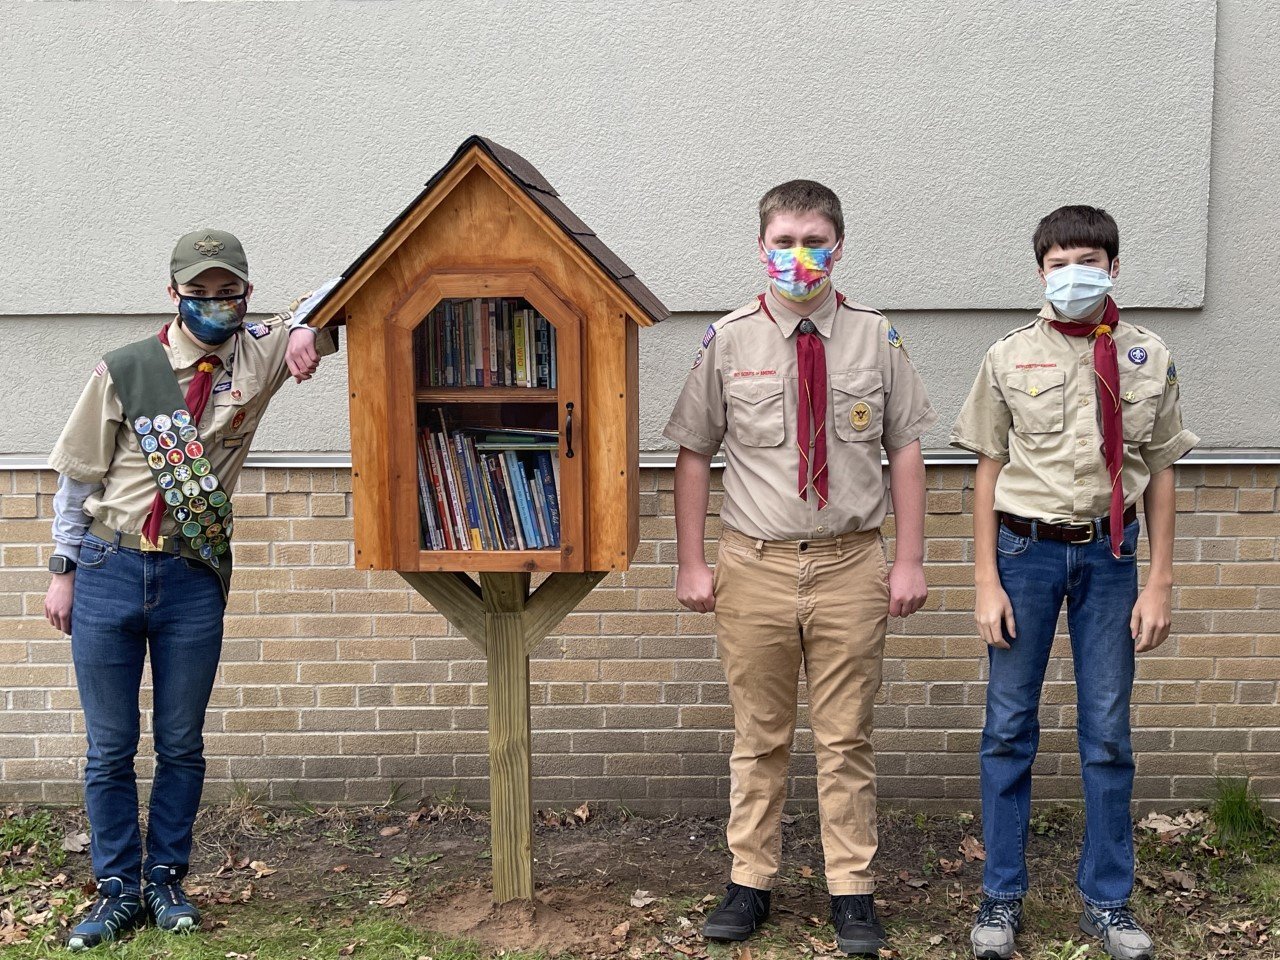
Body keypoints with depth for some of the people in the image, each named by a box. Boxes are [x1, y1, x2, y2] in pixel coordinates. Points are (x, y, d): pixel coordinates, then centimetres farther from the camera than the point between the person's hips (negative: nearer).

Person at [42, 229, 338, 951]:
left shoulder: (257, 352, 1)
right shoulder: (125, 370, -2)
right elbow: (77, 476, 4)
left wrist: (307, 330, -22)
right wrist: (63, 571, 5)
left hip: (195, 579, 1)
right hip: (108, 572, -1)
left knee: (182, 746, 10)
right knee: (110, 748, 6)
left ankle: (166, 882, 25)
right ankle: (118, 891, 20)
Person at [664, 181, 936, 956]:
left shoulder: (877, 338, 2)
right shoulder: (728, 341, 0)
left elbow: (905, 450, 3)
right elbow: (694, 454, 2)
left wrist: (910, 561, -1)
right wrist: (693, 564, -1)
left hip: (851, 565, 0)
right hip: (755, 565, 0)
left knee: (846, 739, 8)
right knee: (760, 738, 11)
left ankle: (853, 892, 21)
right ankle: (751, 884, 24)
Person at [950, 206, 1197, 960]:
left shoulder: (1149, 358, 4)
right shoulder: (1010, 358, 1)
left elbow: (1161, 473, 5)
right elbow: (989, 471, 1)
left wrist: (1160, 581, 2)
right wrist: (987, 580, -4)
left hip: (1110, 553, 1)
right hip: (1028, 548, -1)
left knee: (1109, 730, 8)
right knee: (1010, 725, 5)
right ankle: (1002, 897, 19)